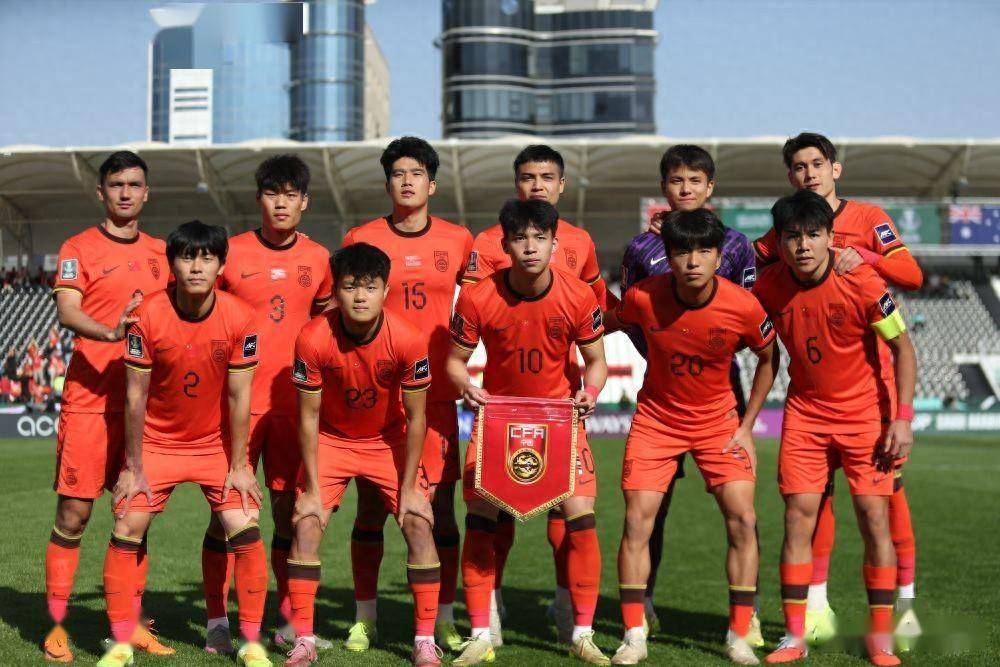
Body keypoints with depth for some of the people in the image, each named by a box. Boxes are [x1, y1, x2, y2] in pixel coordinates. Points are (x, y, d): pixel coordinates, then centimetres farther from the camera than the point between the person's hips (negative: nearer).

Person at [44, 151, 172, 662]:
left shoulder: (159, 252, 14)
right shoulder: (78, 248, -1)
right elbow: (66, 311, -15)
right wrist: (110, 332, -31)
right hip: (89, 399, -4)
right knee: (73, 514, -2)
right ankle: (56, 626, 9)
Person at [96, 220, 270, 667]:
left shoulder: (239, 319, -16)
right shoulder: (148, 317, -17)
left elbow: (238, 397, -10)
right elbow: (135, 398, -12)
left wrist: (238, 466, -8)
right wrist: (133, 468, -9)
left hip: (217, 442, 0)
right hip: (156, 441, 0)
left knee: (245, 531, -10)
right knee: (127, 529, -7)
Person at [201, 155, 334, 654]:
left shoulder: (318, 258, 7)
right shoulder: (231, 253, -2)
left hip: (294, 402, 3)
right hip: (237, 401, -2)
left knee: (289, 510, 7)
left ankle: (290, 624, 16)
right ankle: (217, 623, 7)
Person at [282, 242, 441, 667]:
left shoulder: (408, 340, -26)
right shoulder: (313, 338, -26)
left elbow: (415, 418, -15)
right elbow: (308, 416, -15)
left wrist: (409, 487, -13)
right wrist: (312, 489, -14)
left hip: (389, 439, 0)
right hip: (331, 439, 0)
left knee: (418, 522, -11)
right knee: (306, 522, -13)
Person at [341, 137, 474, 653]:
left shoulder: (457, 240, 6)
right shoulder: (362, 238, 2)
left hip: (436, 393, 1)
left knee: (441, 504, 1)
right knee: (371, 506, 3)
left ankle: (444, 620, 11)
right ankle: (364, 618, 16)